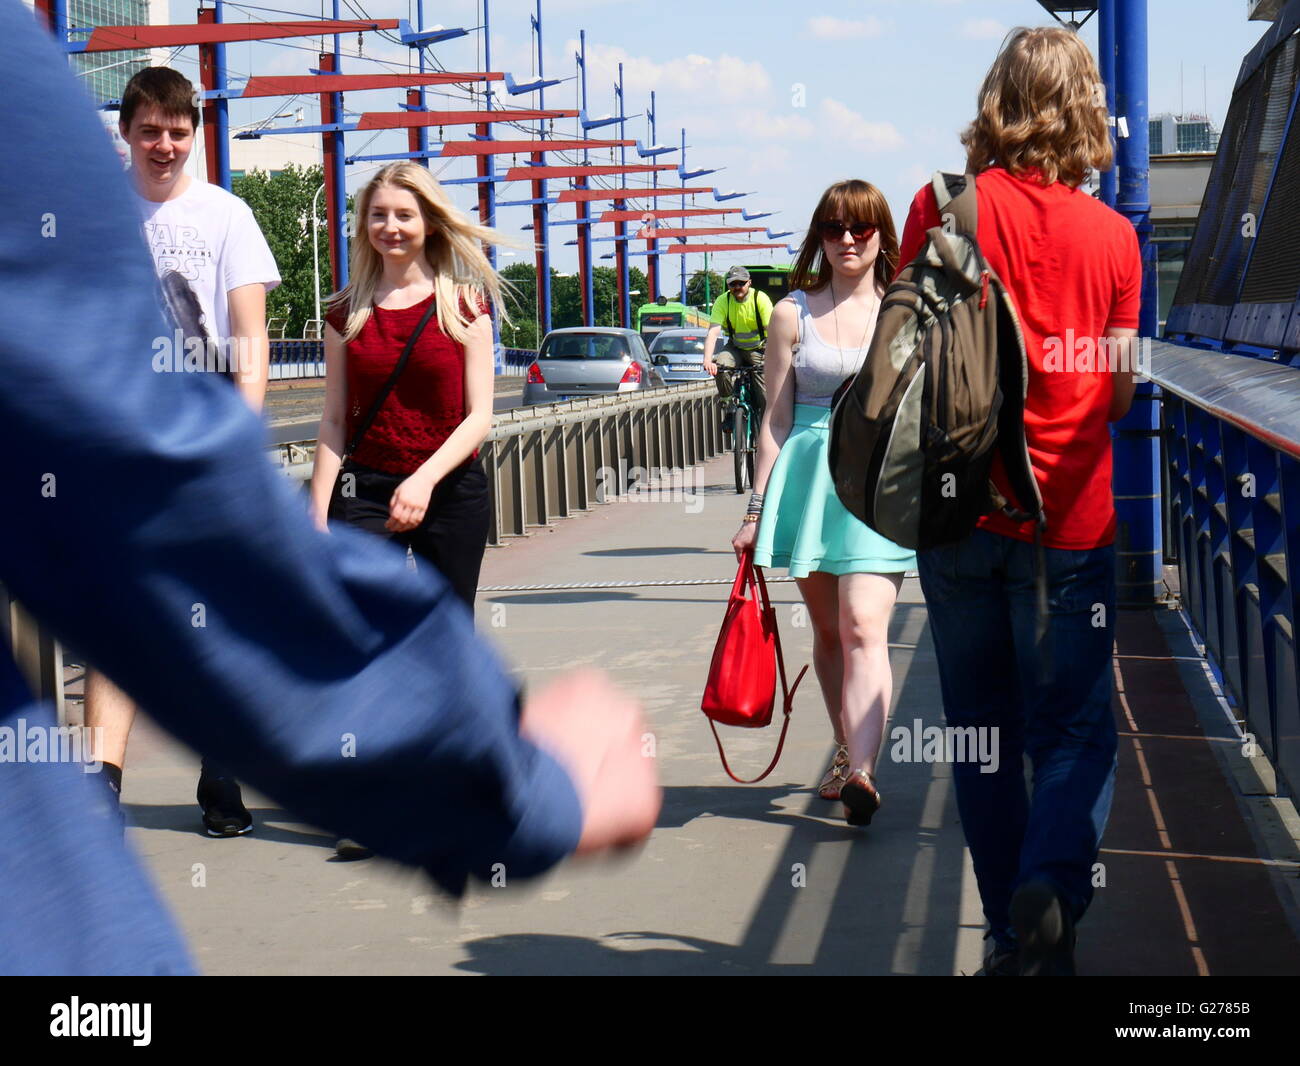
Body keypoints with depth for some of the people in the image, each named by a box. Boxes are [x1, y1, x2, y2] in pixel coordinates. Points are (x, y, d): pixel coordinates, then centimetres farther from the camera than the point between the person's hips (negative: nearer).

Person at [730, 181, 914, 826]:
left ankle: (861, 773, -24)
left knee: (864, 627, -15)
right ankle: (848, 752, 26)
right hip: (810, 476, 2)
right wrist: (758, 506, 3)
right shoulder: (794, 313, 6)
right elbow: (776, 418, 7)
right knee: (827, 629, 9)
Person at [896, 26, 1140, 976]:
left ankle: (1010, 929, 15)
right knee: (1074, 730, 5)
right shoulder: (1112, 235, -2)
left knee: (982, 731, 12)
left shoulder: (944, 207, -4)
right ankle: (1050, 888, -19)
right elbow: (1119, 394, 4)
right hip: (1068, 519, -1)